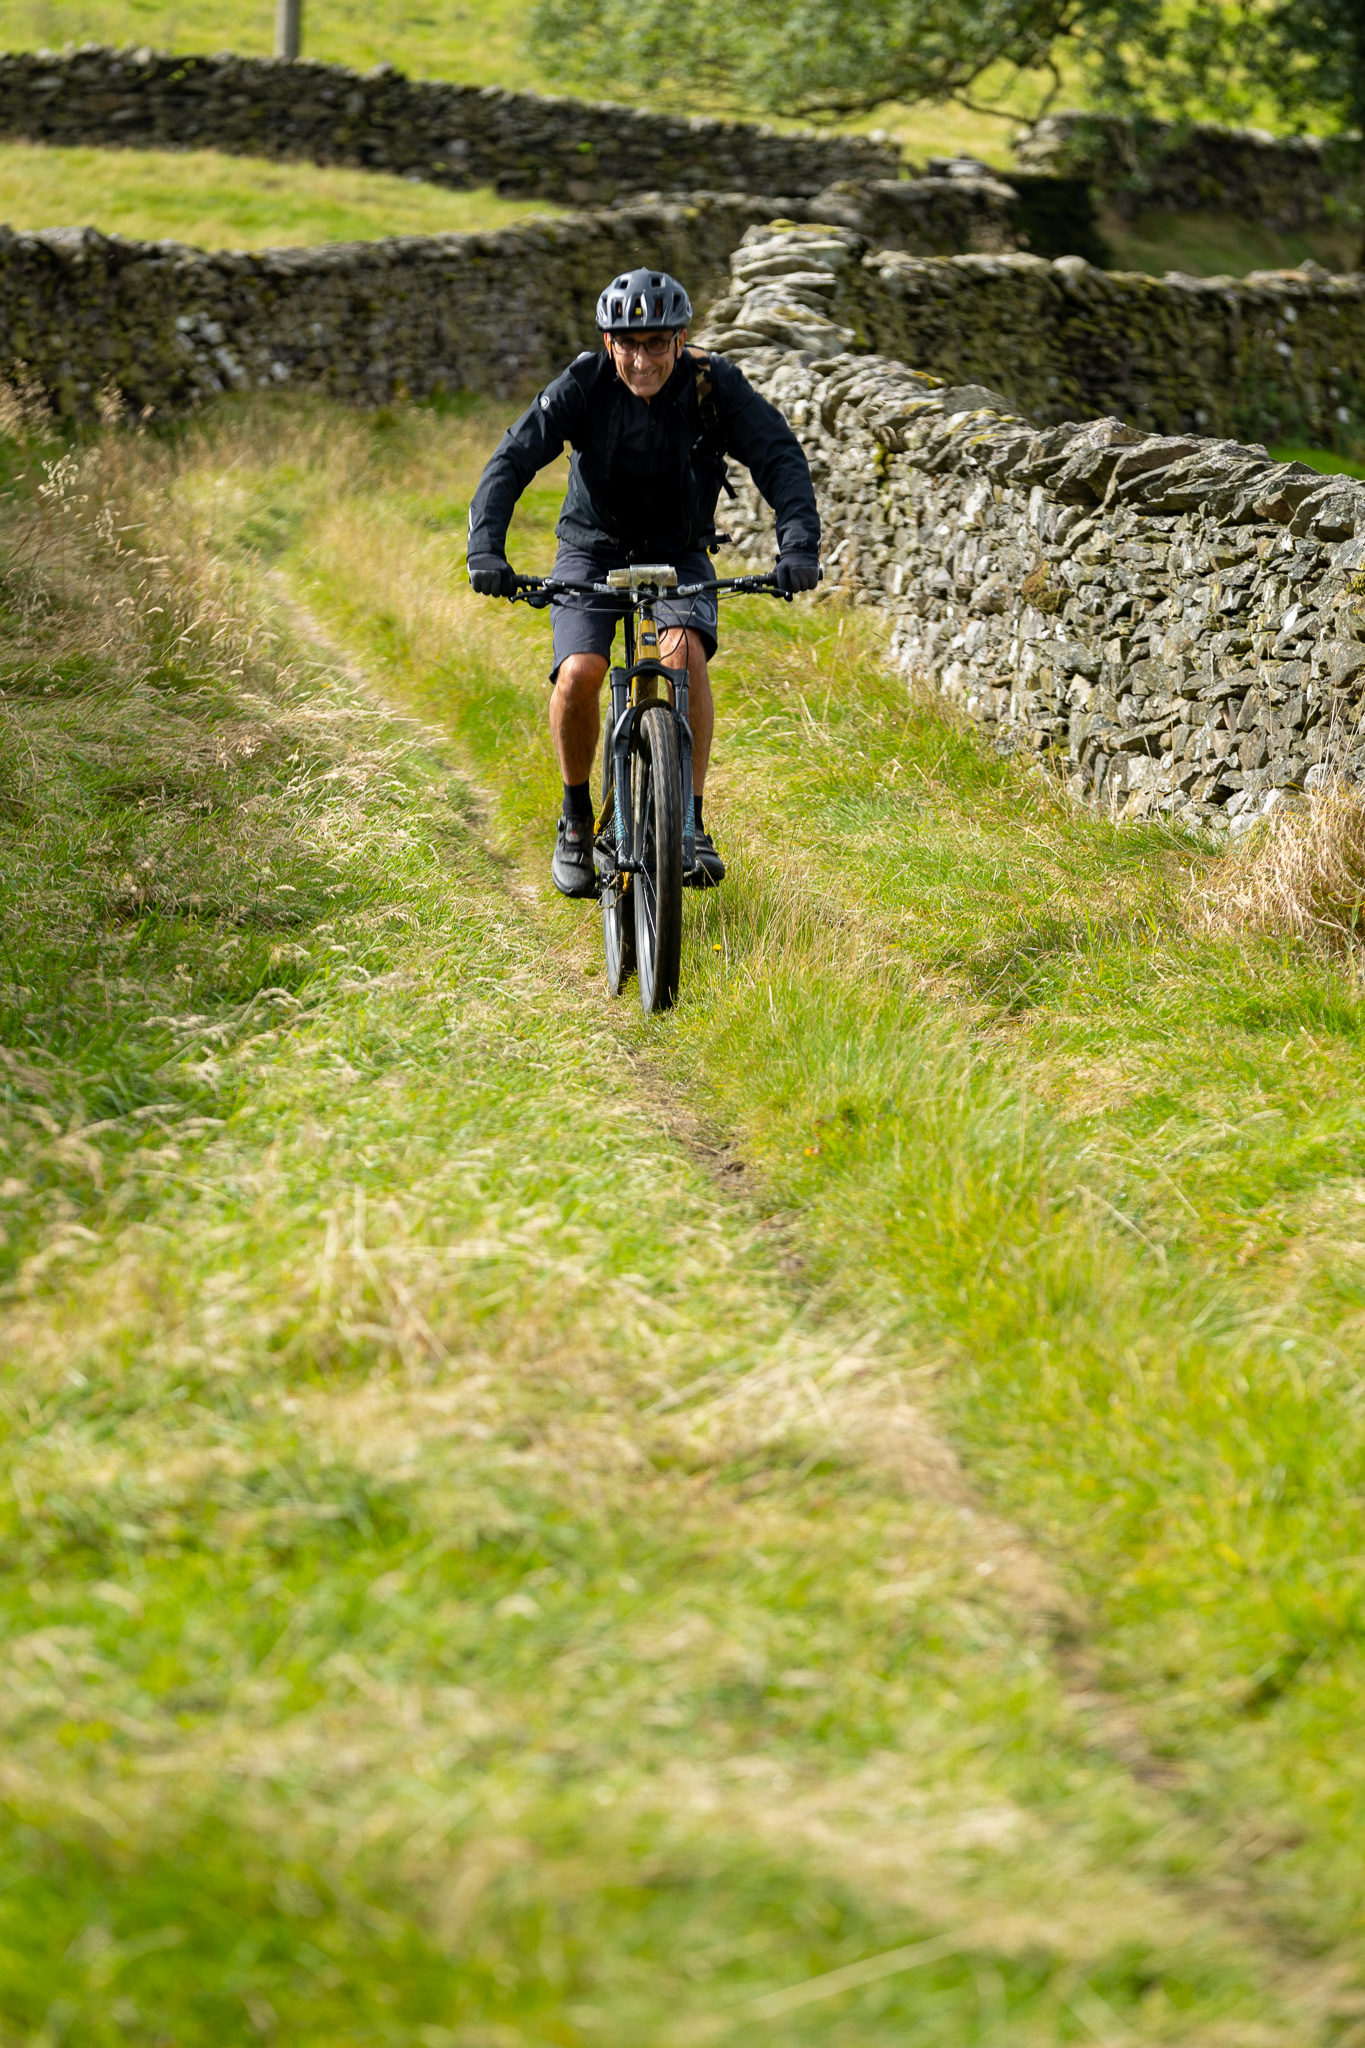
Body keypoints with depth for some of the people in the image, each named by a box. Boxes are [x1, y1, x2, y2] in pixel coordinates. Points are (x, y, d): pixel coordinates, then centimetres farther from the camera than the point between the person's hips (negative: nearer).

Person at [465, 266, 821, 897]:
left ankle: (691, 824, -21)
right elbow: (512, 459, -24)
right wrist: (485, 549, -40)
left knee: (685, 650, -30)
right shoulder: (585, 384, -19)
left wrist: (799, 544, -42)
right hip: (593, 550, 0)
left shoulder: (715, 386, -19)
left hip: (678, 555, 0)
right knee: (579, 673, -24)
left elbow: (780, 459, -25)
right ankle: (576, 817, 2)